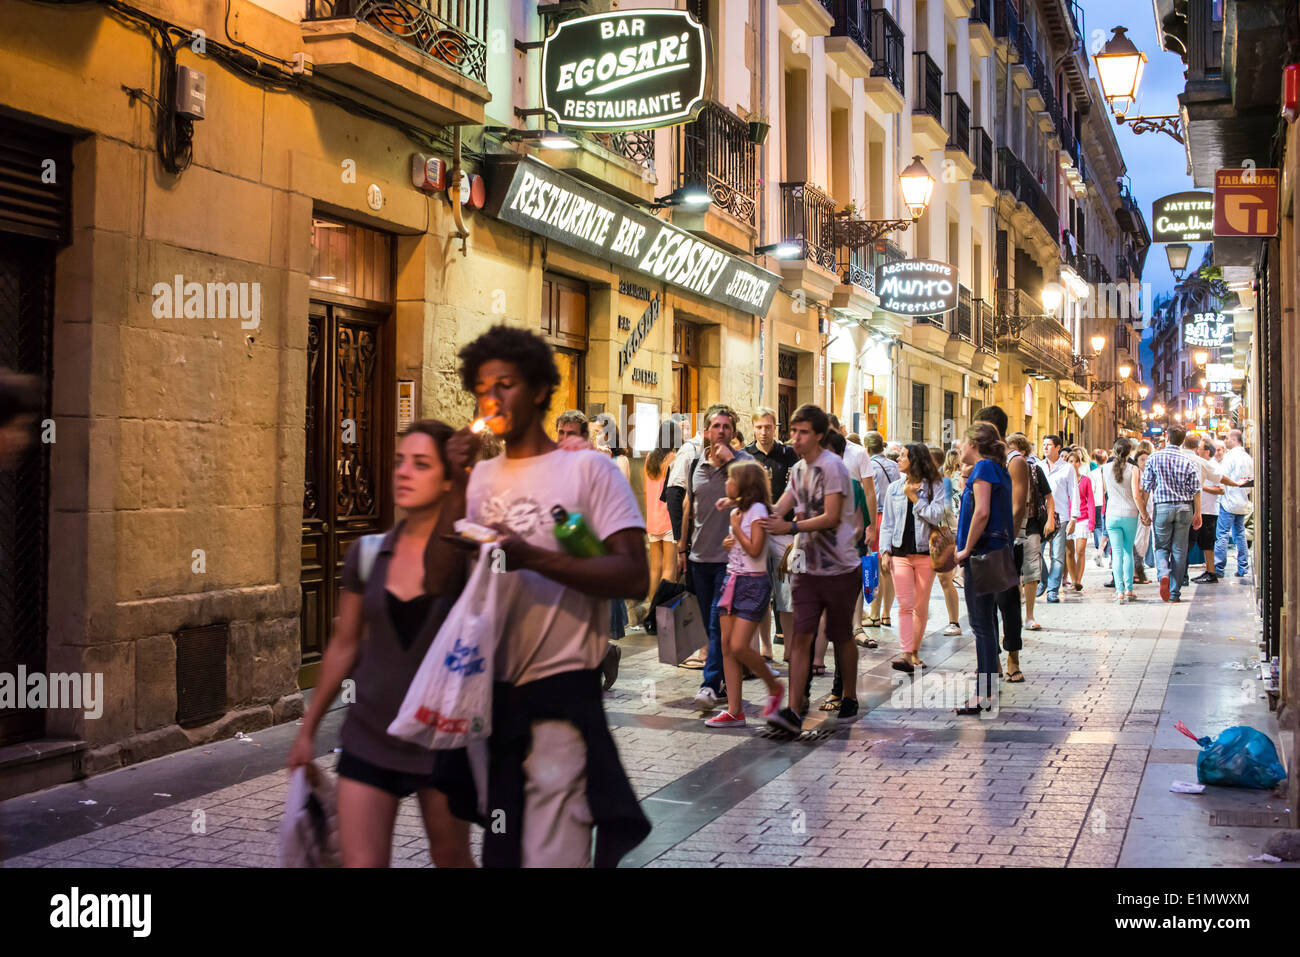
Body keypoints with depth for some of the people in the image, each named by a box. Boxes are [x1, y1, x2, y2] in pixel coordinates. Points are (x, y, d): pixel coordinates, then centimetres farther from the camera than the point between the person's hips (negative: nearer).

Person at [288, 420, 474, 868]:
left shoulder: (467, 558, -10)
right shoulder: (367, 554, 0)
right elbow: (344, 646, 9)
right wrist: (308, 728, 13)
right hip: (368, 738, 3)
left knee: (451, 857, 14)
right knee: (359, 861, -1)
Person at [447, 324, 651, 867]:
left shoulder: (587, 469, -4)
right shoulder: (479, 478, 11)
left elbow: (634, 577, -13)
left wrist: (532, 557, -23)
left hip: (561, 688, -5)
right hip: (491, 690, 6)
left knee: (550, 854, -5)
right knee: (501, 852, 17)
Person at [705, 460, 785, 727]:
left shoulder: (757, 509, -10)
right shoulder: (736, 511, 14)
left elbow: (755, 550, -18)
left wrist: (736, 528, -8)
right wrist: (727, 543, 7)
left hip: (753, 584, -8)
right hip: (733, 582, 8)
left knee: (739, 647, -13)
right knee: (727, 647, 2)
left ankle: (774, 687, 11)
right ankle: (734, 711, 5)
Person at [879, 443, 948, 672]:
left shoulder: (934, 486, 2)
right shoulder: (894, 488, 11)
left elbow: (936, 516, -11)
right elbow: (887, 522, 11)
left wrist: (914, 497, -9)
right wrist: (885, 550, 2)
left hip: (925, 552, -1)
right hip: (900, 552, 1)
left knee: (921, 606, 5)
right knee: (905, 605, -9)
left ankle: (915, 651, 16)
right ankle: (906, 654, -16)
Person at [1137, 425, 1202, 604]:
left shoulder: (1154, 458, -3)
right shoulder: (1188, 462, 1)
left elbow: (1146, 487, -3)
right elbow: (1196, 490, 1)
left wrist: (1143, 511, 5)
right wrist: (1197, 514, 9)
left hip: (1162, 508, -1)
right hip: (1184, 508, 1)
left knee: (1162, 547, 10)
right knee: (1179, 551, 6)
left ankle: (1163, 574, -20)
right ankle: (1174, 593, 8)